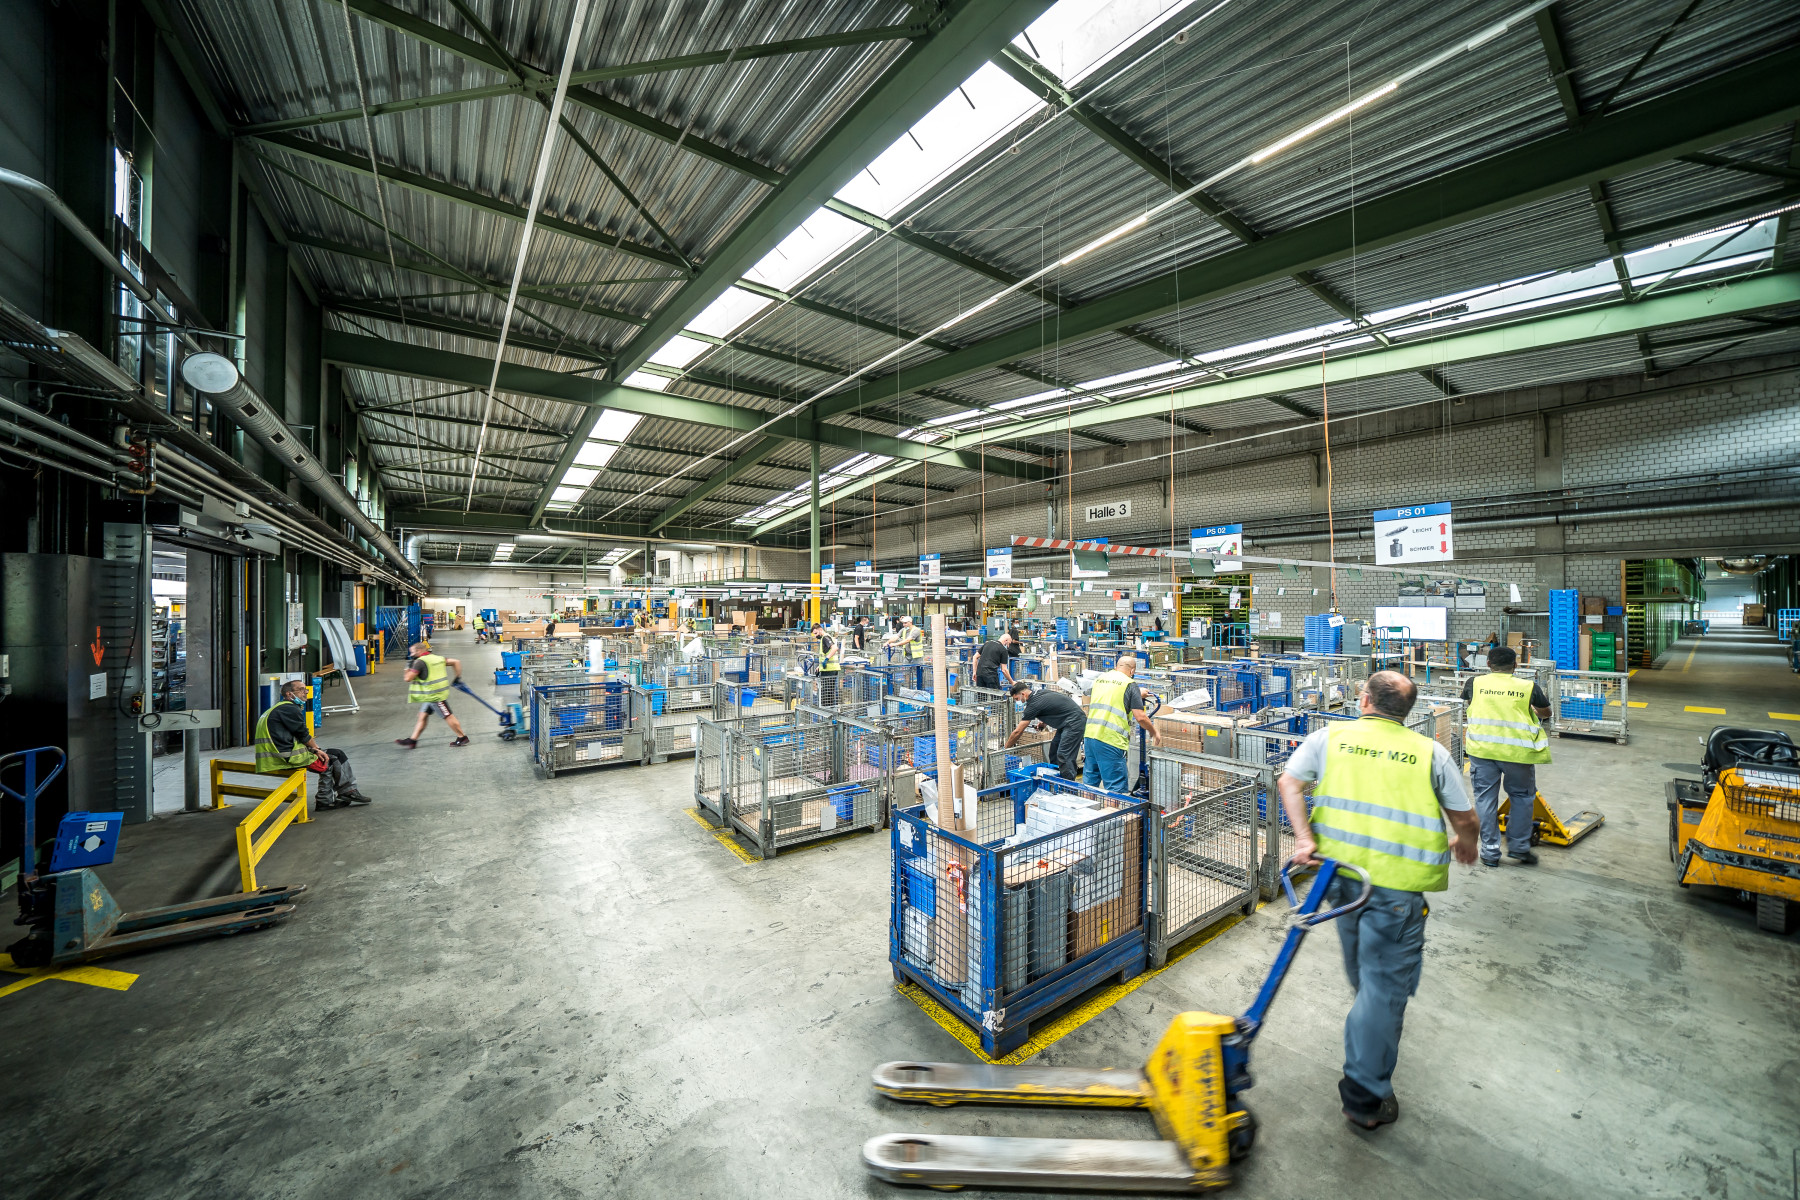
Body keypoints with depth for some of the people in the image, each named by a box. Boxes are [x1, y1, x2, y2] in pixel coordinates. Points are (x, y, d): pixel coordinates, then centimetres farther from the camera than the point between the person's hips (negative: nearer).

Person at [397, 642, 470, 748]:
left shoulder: (420, 662, -15)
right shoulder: (437, 657, 10)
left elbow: (408, 678, -16)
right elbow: (455, 662, 12)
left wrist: (408, 668, 3)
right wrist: (458, 677, 16)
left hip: (434, 695, -10)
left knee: (448, 716, -3)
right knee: (423, 715, 14)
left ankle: (462, 738, 3)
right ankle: (413, 740, 20)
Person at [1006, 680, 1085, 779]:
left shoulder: (1033, 704, -17)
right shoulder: (1039, 691, 9)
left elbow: (1017, 732, -13)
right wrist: (1045, 722, 15)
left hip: (1074, 722, -10)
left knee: (1063, 756, -14)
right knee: (1053, 754, 10)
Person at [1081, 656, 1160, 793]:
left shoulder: (1099, 679, 16)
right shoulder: (1130, 685, -1)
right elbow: (1140, 717, -5)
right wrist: (1154, 733, 12)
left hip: (1089, 735, 6)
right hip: (1110, 740, -6)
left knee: (1089, 782, 17)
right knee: (1117, 788, 0)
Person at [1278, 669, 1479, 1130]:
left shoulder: (1330, 737, 1)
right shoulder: (1431, 753, 1)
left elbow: (1290, 782, -9)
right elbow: (1464, 818, 7)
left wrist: (1303, 836, -8)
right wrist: (1465, 845, 28)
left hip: (1342, 868, 2)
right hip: (1396, 883, -2)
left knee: (1363, 966, 27)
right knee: (1385, 982, 7)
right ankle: (1364, 1093, 14)